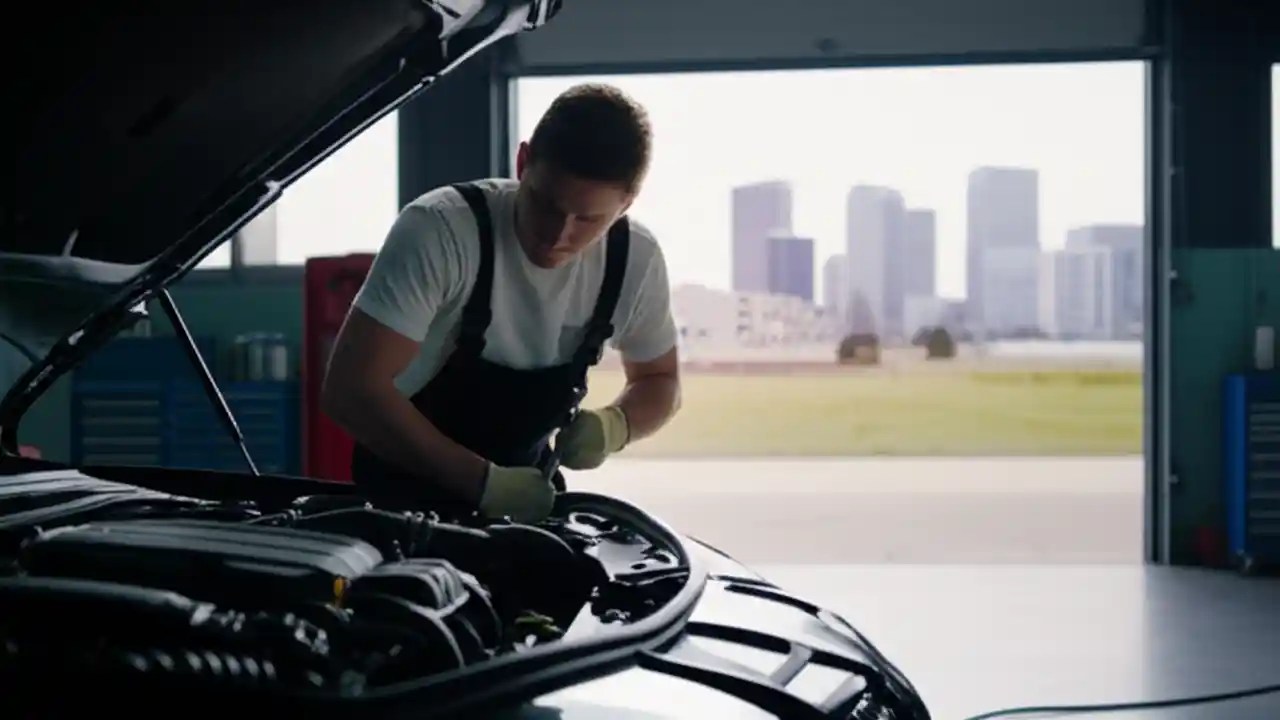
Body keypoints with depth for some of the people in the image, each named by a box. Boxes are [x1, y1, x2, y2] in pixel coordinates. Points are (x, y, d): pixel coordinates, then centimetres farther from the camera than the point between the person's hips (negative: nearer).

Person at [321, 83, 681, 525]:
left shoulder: (637, 261, -13)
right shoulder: (439, 230, -27)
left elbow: (660, 381, 3)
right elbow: (351, 390, -30)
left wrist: (614, 426, -18)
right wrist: (482, 480, -33)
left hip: (524, 487, 4)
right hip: (407, 492, -3)